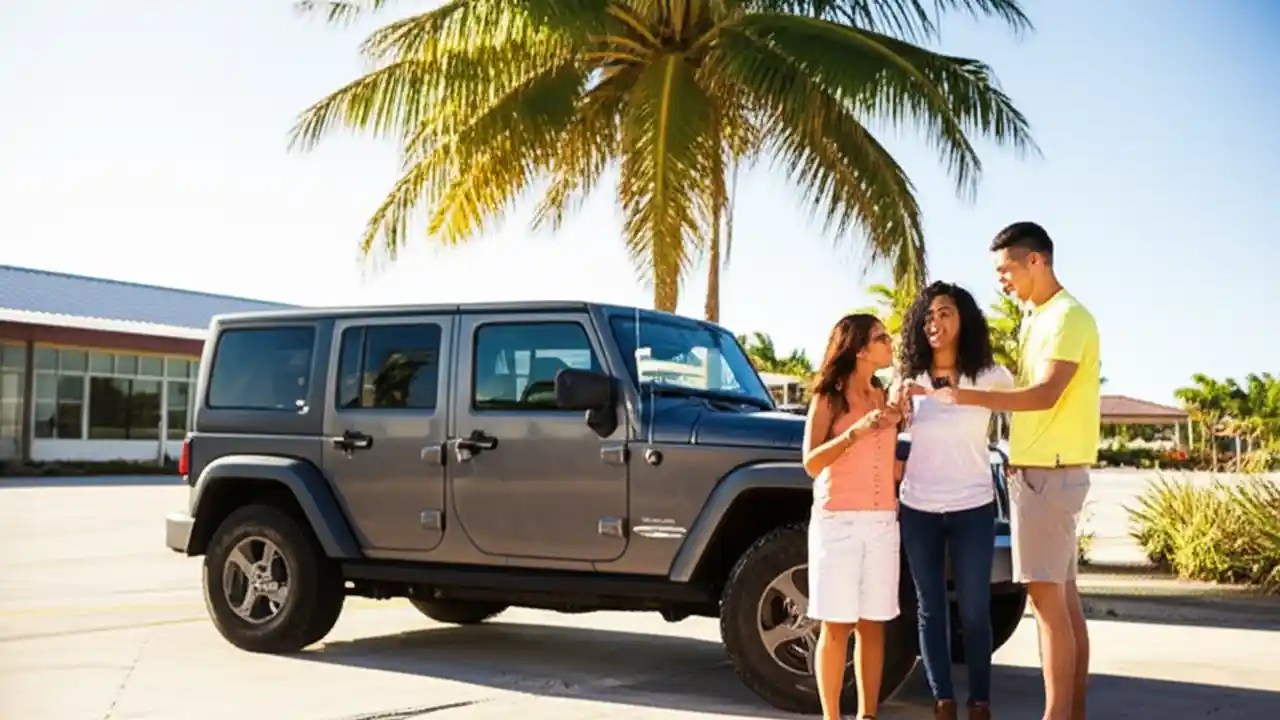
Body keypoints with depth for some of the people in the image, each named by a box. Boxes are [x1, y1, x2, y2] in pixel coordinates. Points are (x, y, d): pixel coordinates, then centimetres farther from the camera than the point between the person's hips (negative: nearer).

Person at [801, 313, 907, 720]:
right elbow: (812, 463, -13)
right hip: (837, 521, -4)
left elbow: (890, 466, 16)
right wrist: (856, 431, -22)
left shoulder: (883, 397, 13)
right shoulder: (829, 398, -1)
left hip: (882, 522, 5)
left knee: (873, 624, 6)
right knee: (836, 626, -2)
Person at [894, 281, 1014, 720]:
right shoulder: (907, 378, 3)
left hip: (973, 508, -2)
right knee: (930, 608, 6)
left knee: (974, 610, 2)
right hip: (918, 509, 2)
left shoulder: (990, 376, -2)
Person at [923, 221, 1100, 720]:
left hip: (1048, 473, -10)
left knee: (1046, 597, -8)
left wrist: (966, 396, -28)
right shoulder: (1038, 320, 17)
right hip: (1043, 470, 10)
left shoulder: (1067, 317, -13)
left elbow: (1045, 394, -24)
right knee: (1064, 597, 10)